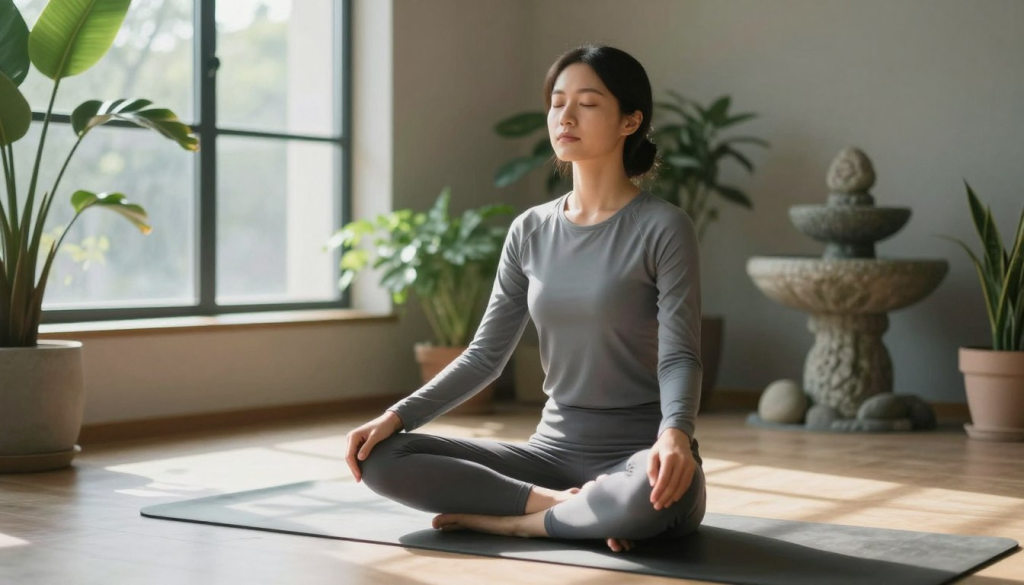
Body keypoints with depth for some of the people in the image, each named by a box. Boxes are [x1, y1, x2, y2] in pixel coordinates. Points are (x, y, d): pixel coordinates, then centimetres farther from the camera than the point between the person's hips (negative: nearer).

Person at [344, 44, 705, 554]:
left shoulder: (662, 228, -8)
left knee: (654, 496, -42)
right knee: (381, 458, -12)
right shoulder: (530, 231, 7)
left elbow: (679, 357, -15)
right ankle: (572, 507, -15)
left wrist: (674, 434, -37)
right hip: (554, 449, 5)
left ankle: (512, 519, -16)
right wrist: (397, 415, -6)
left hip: (637, 460, -5)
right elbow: (486, 354, 8)